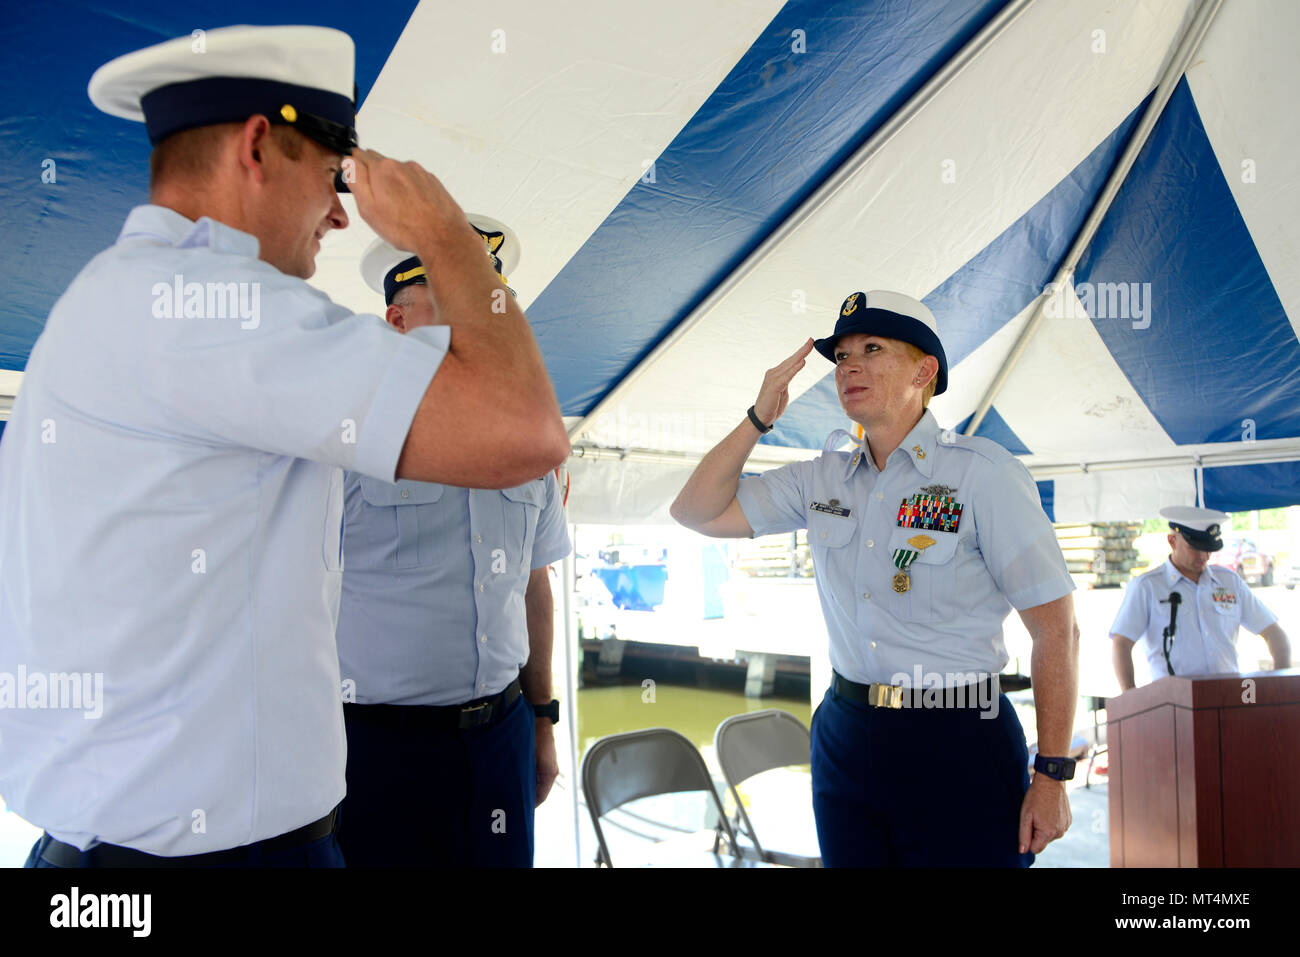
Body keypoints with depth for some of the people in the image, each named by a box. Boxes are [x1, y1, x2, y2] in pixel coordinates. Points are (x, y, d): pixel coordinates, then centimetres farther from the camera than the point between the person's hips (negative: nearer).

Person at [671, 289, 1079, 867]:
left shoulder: (983, 473, -10)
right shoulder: (821, 481, 5)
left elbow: (1056, 631, -10)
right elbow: (696, 512, 7)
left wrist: (1052, 778, -12)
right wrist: (759, 417, -3)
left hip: (959, 750, -4)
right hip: (844, 738, 5)